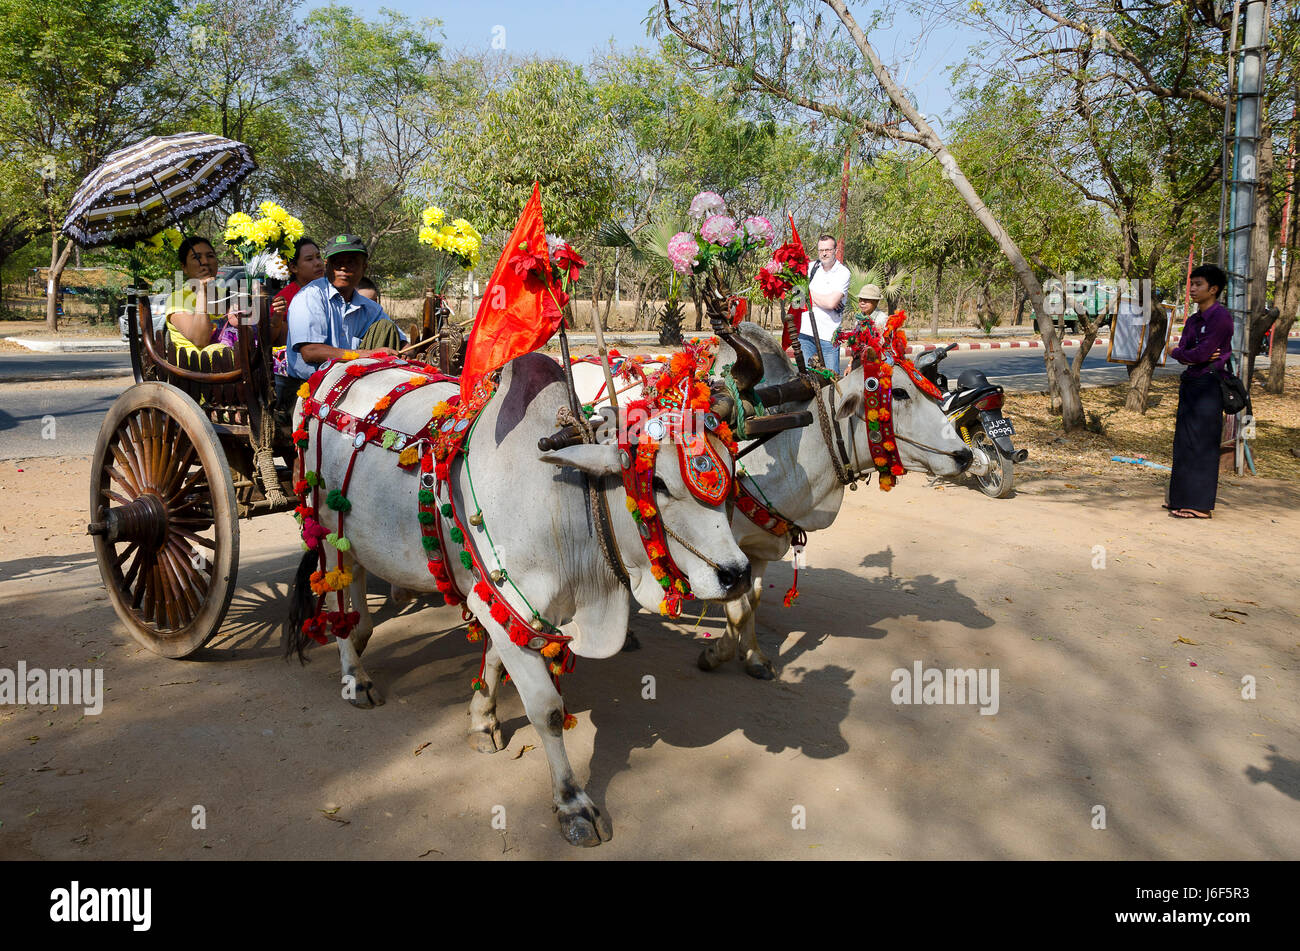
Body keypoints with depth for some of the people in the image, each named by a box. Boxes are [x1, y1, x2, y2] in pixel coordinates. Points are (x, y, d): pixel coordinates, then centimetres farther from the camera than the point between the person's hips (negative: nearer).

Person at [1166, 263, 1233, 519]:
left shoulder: (1220, 316, -12)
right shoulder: (1194, 319, 15)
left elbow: (1202, 354, -18)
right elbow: (1182, 349, 8)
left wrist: (1175, 352, -1)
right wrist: (1188, 355, -14)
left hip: (1208, 386, -9)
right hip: (1191, 384, 9)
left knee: (1200, 443, -6)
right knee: (1185, 442, 11)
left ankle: (1199, 505, -1)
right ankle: (1182, 499, 19)